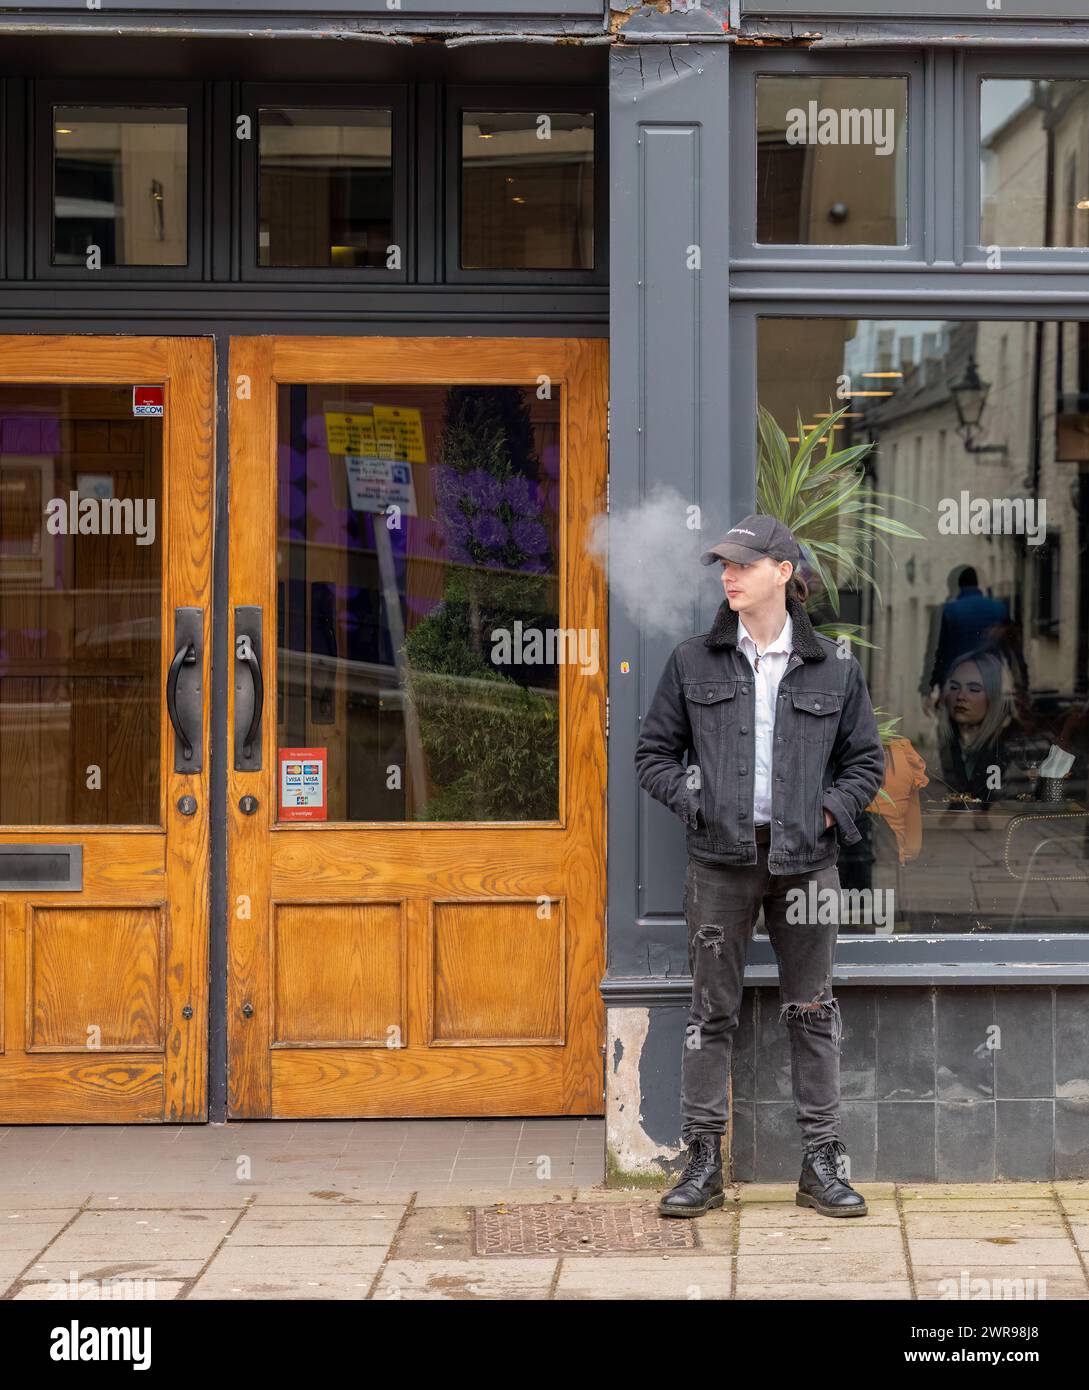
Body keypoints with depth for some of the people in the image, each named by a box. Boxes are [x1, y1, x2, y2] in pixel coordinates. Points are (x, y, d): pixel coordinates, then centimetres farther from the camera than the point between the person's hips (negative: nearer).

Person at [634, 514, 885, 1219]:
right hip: (722, 857, 0)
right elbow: (654, 752, 10)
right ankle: (704, 1162, 10)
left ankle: (822, 1163, 13)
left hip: (806, 859, 0)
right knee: (713, 1009, 3)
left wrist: (833, 811, -3)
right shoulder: (693, 662, 5)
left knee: (813, 1010, 5)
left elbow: (867, 760, 11)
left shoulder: (834, 667, 4)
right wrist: (690, 799, -4)